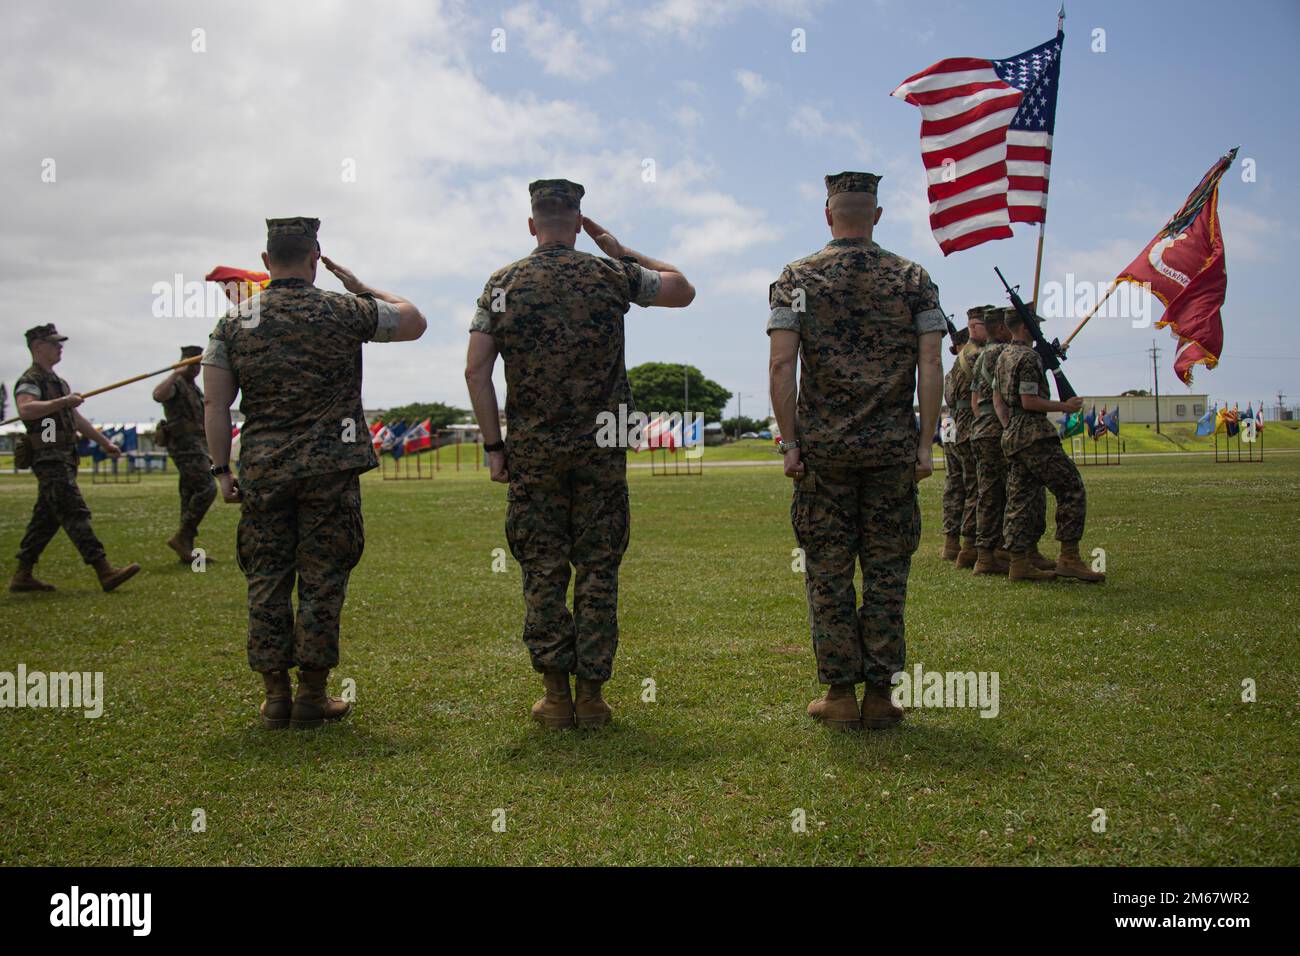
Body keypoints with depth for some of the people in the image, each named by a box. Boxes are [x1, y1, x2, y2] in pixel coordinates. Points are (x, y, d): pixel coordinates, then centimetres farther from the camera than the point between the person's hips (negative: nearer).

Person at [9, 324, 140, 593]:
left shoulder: (58, 382, 23)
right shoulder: (30, 380, -7)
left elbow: (76, 419, 30)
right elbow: (25, 409, -27)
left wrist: (104, 442, 29)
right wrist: (61, 402, -32)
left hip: (64, 458, 10)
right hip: (49, 459, -10)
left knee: (46, 518, 10)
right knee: (75, 514, -14)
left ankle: (22, 575, 16)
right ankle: (105, 572, -19)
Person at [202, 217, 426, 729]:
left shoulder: (234, 322, 5)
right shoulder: (342, 312, -2)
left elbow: (215, 403, 3)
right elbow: (414, 321, 12)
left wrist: (221, 468, 8)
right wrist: (363, 288, 19)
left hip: (261, 472, 3)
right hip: (329, 470, -2)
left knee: (267, 583, 9)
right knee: (321, 583, 3)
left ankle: (275, 696, 13)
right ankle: (312, 696, 8)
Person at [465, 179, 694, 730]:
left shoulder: (503, 284, 3)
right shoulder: (612, 276, 2)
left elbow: (476, 370, -3)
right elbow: (683, 290, 17)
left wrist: (493, 446, 3)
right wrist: (620, 250, 19)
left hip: (532, 450, 1)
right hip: (600, 448, 0)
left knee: (543, 572, 7)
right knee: (598, 571, 5)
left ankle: (555, 696, 8)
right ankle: (591, 695, 8)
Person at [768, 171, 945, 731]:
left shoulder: (797, 278, 2)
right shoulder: (913, 278, 5)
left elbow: (781, 365, -8)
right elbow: (931, 365, -2)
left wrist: (790, 442, -4)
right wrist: (924, 443, 1)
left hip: (822, 447, -1)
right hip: (893, 446, 1)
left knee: (828, 573, 5)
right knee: (886, 570, 7)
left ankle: (839, 695, 9)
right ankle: (880, 694, 10)